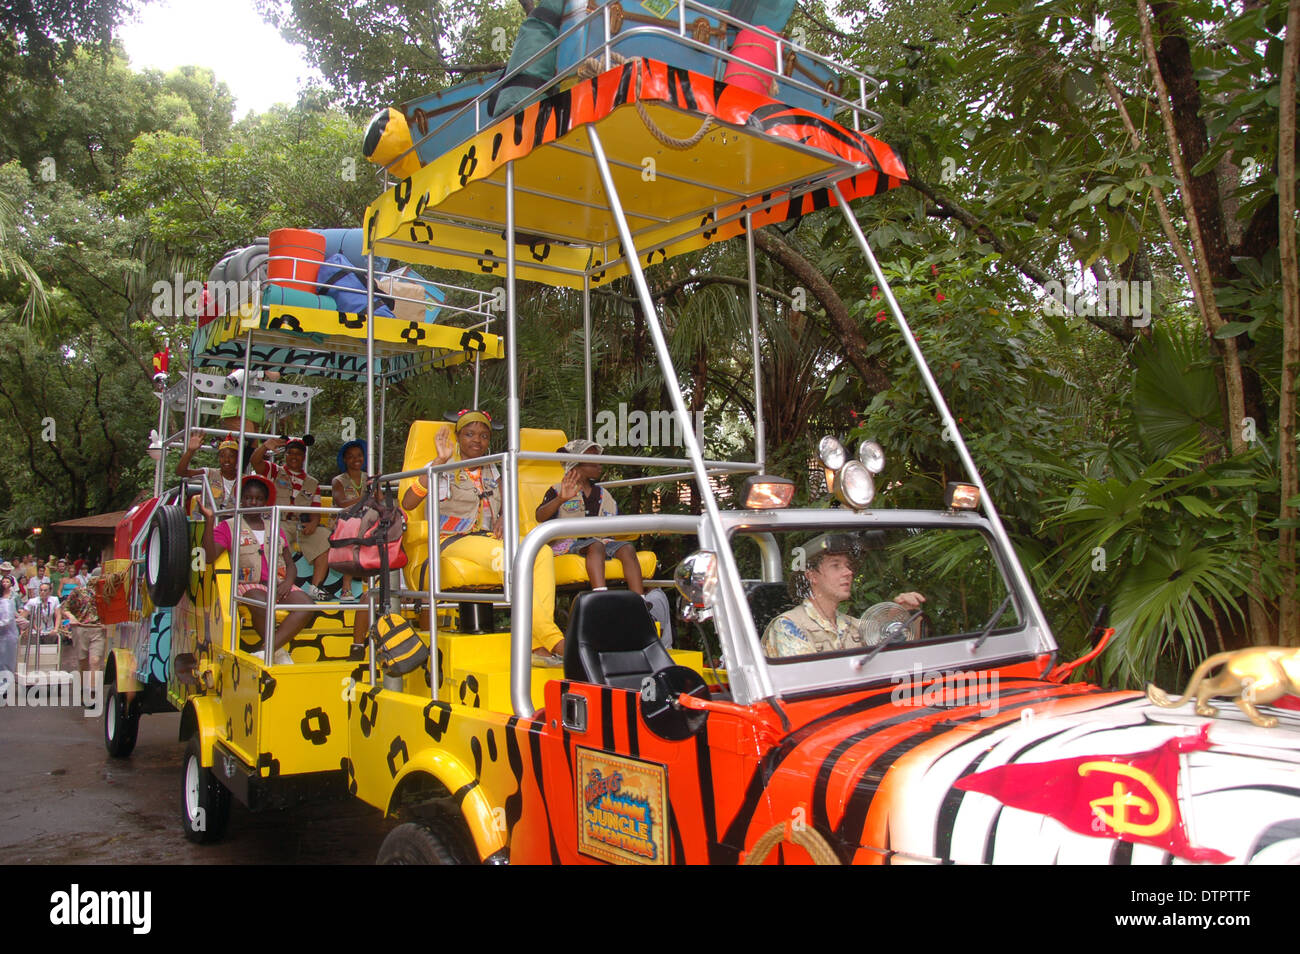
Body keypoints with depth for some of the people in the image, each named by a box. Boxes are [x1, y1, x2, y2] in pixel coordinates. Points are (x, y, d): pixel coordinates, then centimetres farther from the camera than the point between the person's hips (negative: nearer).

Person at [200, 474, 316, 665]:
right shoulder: (228, 527, 13)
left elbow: (291, 564, 21)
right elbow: (209, 556, -4)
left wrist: (288, 581, -3)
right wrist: (209, 520, -14)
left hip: (279, 584, 4)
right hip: (248, 584, -4)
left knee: (307, 605, -29)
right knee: (262, 605, -39)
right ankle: (279, 653, -22)